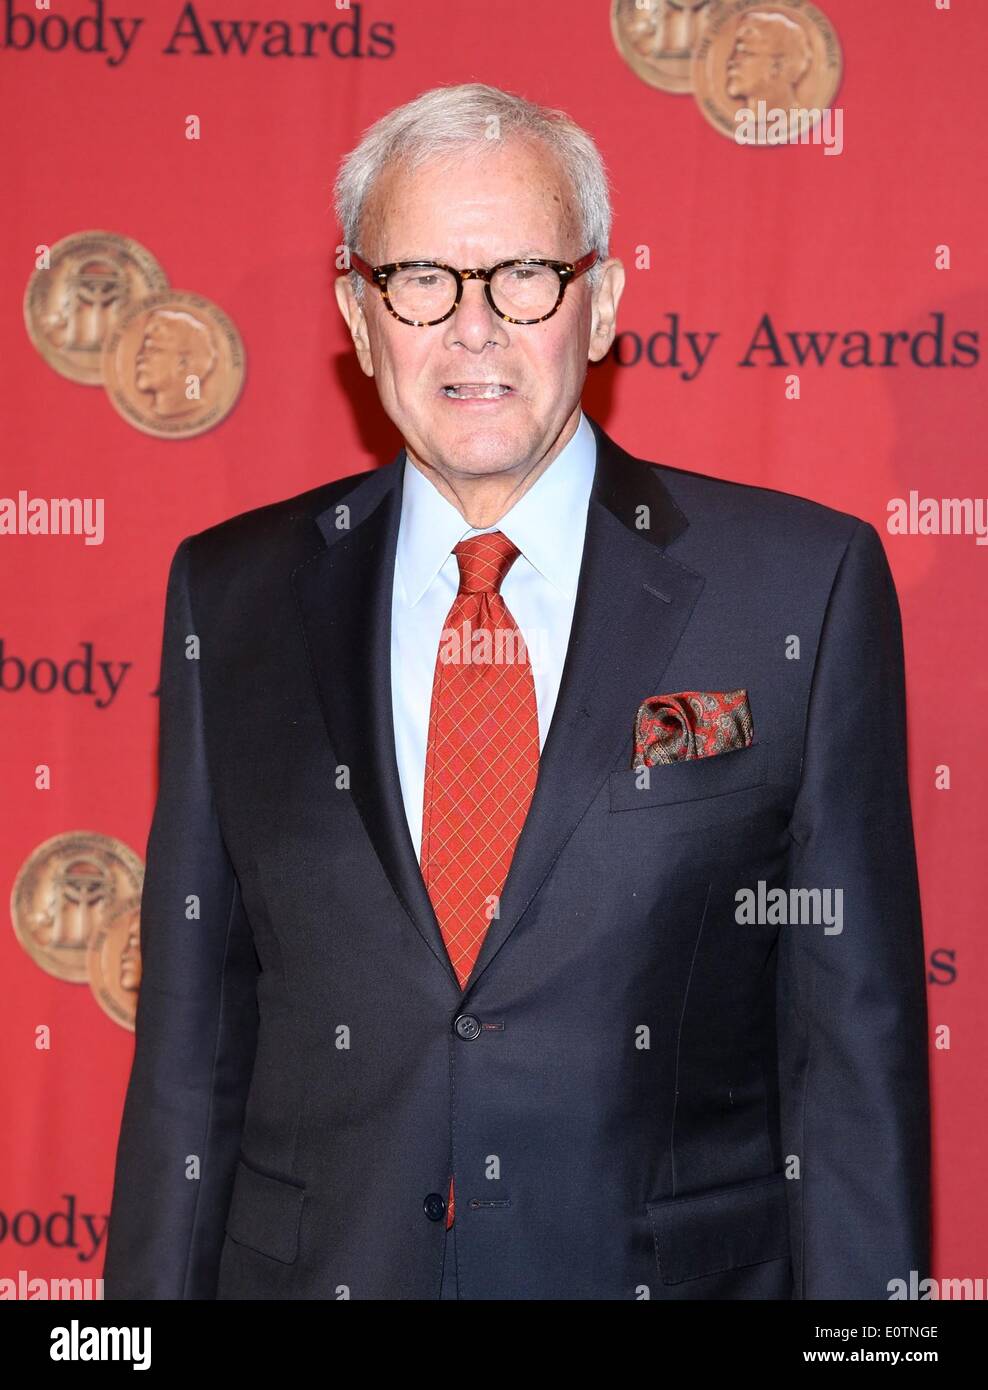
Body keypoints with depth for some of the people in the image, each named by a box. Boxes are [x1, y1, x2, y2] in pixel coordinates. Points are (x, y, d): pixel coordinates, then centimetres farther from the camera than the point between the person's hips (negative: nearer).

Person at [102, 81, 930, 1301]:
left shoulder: (803, 585, -5)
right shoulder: (230, 597, 2)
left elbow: (854, 1029, -4)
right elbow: (192, 1029, 4)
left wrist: (862, 1293, -8)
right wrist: (156, 1286, 0)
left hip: (680, 1262, -1)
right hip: (312, 1263, 2)